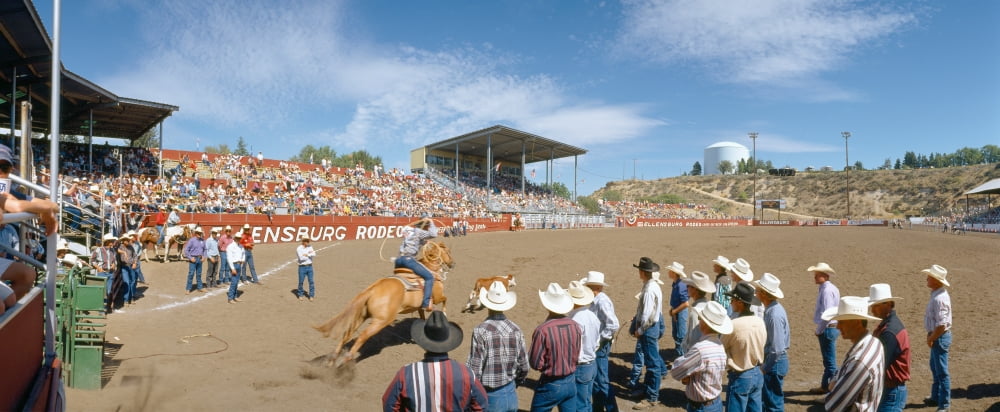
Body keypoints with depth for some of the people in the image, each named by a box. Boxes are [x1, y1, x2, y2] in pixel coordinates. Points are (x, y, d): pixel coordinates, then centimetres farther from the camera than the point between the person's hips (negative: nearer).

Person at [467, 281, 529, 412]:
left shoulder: (481, 331, -18)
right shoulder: (516, 330, -4)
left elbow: (474, 369, -17)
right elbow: (524, 367, 3)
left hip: (487, 395, -4)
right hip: (510, 394, 4)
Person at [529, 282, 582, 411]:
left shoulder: (542, 330, -23)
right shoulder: (575, 326, -7)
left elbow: (535, 364, -17)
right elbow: (576, 356, 4)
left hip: (550, 386, -4)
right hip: (571, 383, 5)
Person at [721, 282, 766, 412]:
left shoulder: (734, 325, -23)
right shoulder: (760, 322, -3)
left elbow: (721, 349, -9)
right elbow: (760, 347, 8)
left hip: (740, 377, -7)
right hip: (757, 374, 7)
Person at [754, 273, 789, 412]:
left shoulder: (774, 314, -25)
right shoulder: (773, 308, 4)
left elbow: (777, 348, -25)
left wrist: (765, 368, -14)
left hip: (774, 363, -9)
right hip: (774, 362, 9)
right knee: (767, 399, 20)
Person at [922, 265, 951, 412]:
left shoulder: (939, 299, -26)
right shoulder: (937, 294, 5)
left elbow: (941, 325, -27)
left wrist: (931, 339, -14)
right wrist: (931, 336, 12)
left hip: (940, 337, -10)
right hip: (937, 337, 10)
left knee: (941, 372, 1)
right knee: (935, 368, 23)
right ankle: (936, 397, 38)